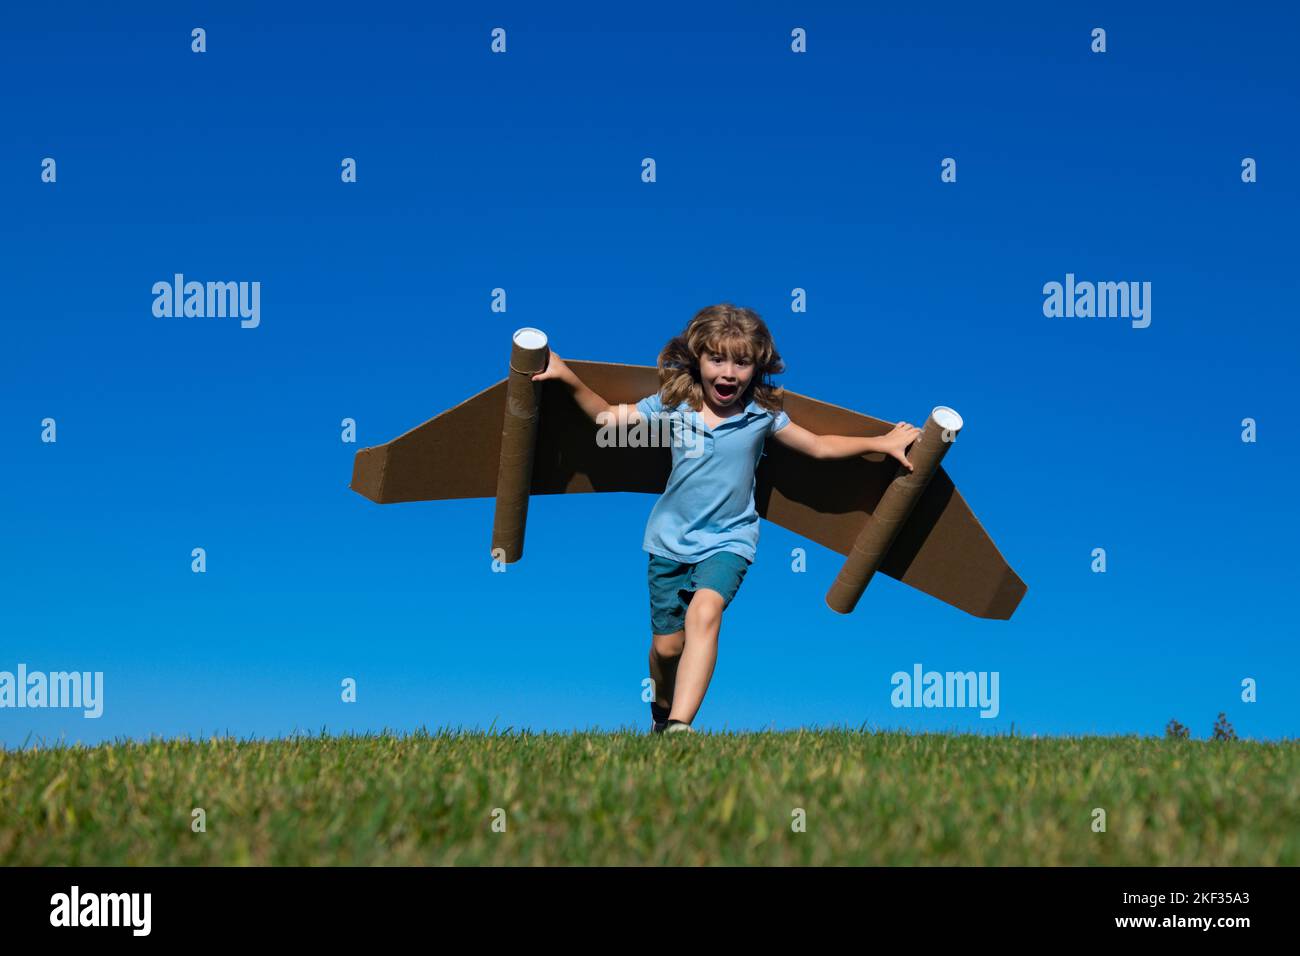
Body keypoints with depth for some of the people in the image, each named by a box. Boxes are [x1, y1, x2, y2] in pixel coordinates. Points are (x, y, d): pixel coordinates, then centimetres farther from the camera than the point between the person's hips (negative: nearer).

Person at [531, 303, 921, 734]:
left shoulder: (762, 414, -6)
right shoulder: (671, 405, -5)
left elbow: (819, 446, 6)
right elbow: (608, 418, 7)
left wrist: (883, 443, 3)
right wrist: (570, 379, -4)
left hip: (727, 539, -2)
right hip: (671, 538, 2)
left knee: (704, 613, -30)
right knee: (667, 645, 7)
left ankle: (679, 725, -39)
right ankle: (660, 716, 39)